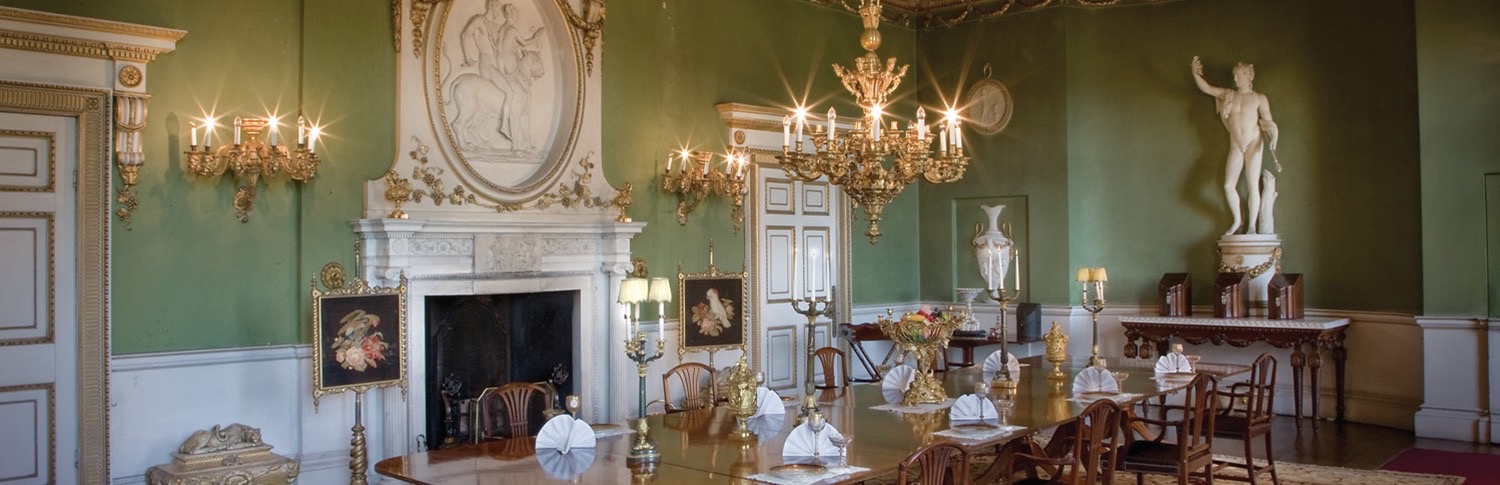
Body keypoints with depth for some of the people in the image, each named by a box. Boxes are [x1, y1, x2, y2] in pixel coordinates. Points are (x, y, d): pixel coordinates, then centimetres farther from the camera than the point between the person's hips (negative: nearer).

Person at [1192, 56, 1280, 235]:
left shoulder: (1259, 98, 0)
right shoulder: (1227, 94, 8)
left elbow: (1268, 121, -1)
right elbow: (1205, 88, 7)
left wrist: (1273, 136, -19)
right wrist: (1195, 74, -10)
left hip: (1254, 146, -3)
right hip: (1236, 147, 3)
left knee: (1252, 186, -4)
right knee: (1228, 186, -4)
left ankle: (1252, 226, 6)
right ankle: (1236, 221, 17)